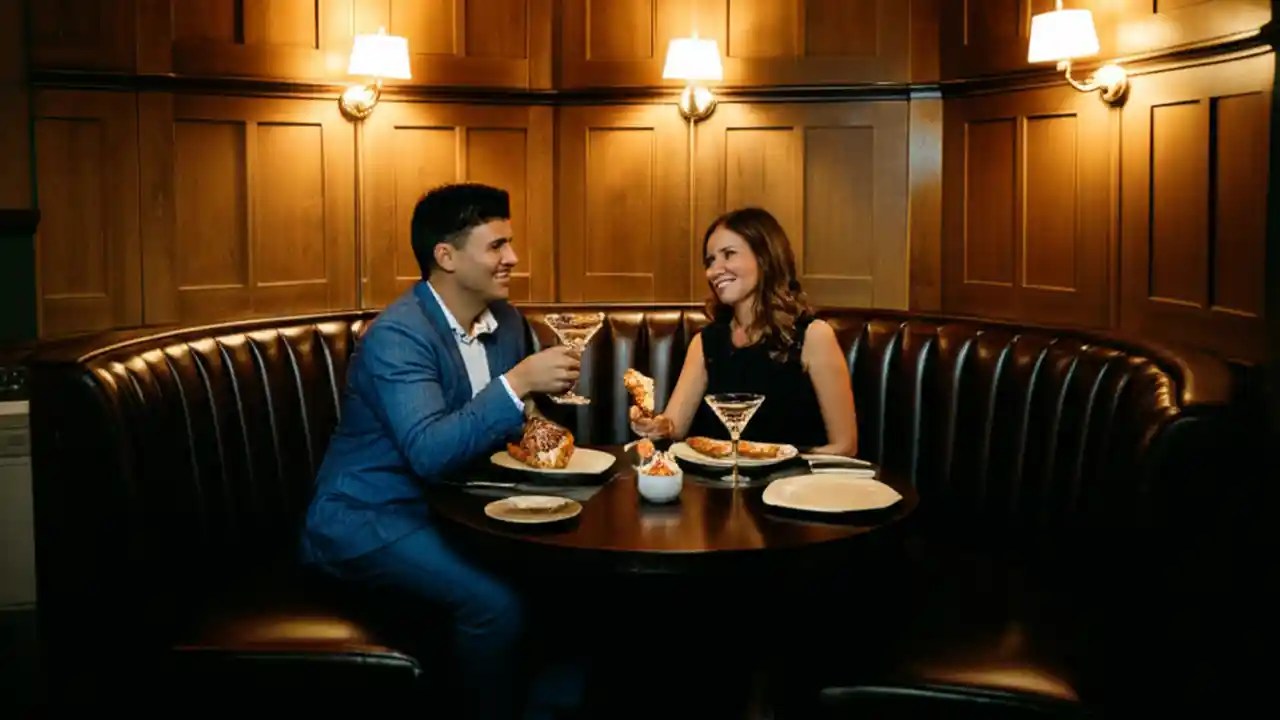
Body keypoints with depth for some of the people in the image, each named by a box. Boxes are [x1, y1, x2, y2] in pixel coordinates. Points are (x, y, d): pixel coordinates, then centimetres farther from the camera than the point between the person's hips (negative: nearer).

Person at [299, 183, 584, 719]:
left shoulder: (504, 320, 3)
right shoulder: (398, 334, -21)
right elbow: (428, 453, -32)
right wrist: (518, 383, -35)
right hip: (369, 517, -7)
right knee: (496, 603, -27)